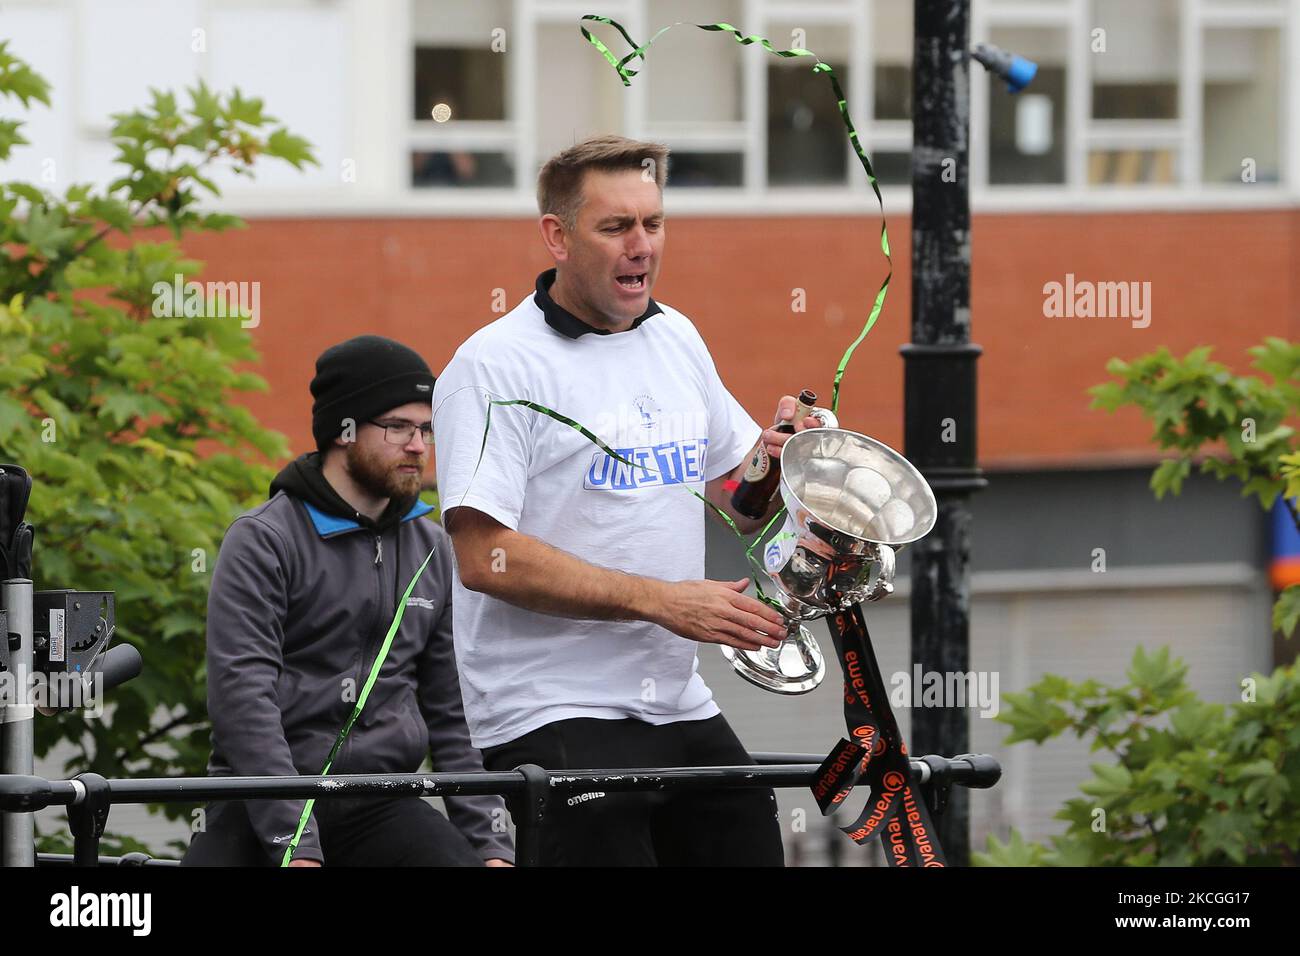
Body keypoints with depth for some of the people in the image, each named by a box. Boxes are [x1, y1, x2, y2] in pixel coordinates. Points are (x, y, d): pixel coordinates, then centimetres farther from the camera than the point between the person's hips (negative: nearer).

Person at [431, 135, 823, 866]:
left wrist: (776, 461, 0)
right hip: (550, 716, -7)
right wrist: (659, 600, -20)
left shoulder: (678, 340, 13)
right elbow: (485, 557, -18)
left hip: (680, 706, 7)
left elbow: (741, 500, 25)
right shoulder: (497, 367, -9)